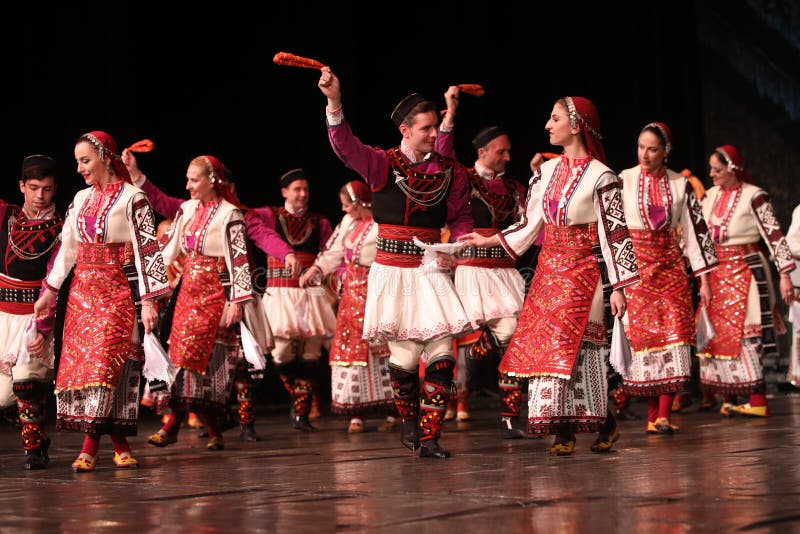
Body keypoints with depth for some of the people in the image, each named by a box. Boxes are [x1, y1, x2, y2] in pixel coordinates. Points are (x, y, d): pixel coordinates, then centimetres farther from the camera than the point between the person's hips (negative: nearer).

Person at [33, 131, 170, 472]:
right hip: (82, 290, 6)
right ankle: (118, 444, 2)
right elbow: (67, 248, 18)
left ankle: (90, 446, -10)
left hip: (117, 290, -6)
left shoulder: (131, 197, -5)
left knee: (106, 363, -13)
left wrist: (148, 301, -15)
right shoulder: (81, 199, 13)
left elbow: (147, 249, -9)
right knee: (78, 363, -1)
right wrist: (49, 292, 17)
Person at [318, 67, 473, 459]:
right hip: (393, 272, -2)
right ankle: (408, 419, 25)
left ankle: (429, 437, 1)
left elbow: (461, 218, 11)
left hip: (431, 271, 3)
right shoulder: (383, 165, -3)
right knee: (405, 356, -3)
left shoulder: (450, 171, 5)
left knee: (442, 353, -7)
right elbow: (345, 145, -18)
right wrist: (334, 102, -33)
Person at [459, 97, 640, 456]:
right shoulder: (547, 171, 10)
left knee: (568, 347, -12)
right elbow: (530, 224, 17)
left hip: (580, 272, -6)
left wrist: (618, 287, -11)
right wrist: (487, 241, 16)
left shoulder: (601, 177, -8)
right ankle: (563, 432, 4)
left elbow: (615, 234, -9)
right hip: (547, 270, 6)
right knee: (544, 346, 0)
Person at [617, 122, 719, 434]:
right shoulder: (623, 181, 2)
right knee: (642, 335, -5)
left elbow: (697, 229, 8)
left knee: (673, 335, -9)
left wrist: (704, 279, 5)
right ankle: (652, 416, 1)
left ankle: (663, 416, -9)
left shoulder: (680, 184, 7)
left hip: (671, 266, 2)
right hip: (635, 266, -2)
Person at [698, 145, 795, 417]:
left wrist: (784, 274, -14)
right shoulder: (710, 196, 10)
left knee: (744, 333, -11)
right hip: (715, 271, 6)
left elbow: (774, 235, -10)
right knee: (717, 334, 2)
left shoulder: (753, 196, -9)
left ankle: (758, 400, -10)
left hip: (745, 269, -6)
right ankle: (729, 399, 7)